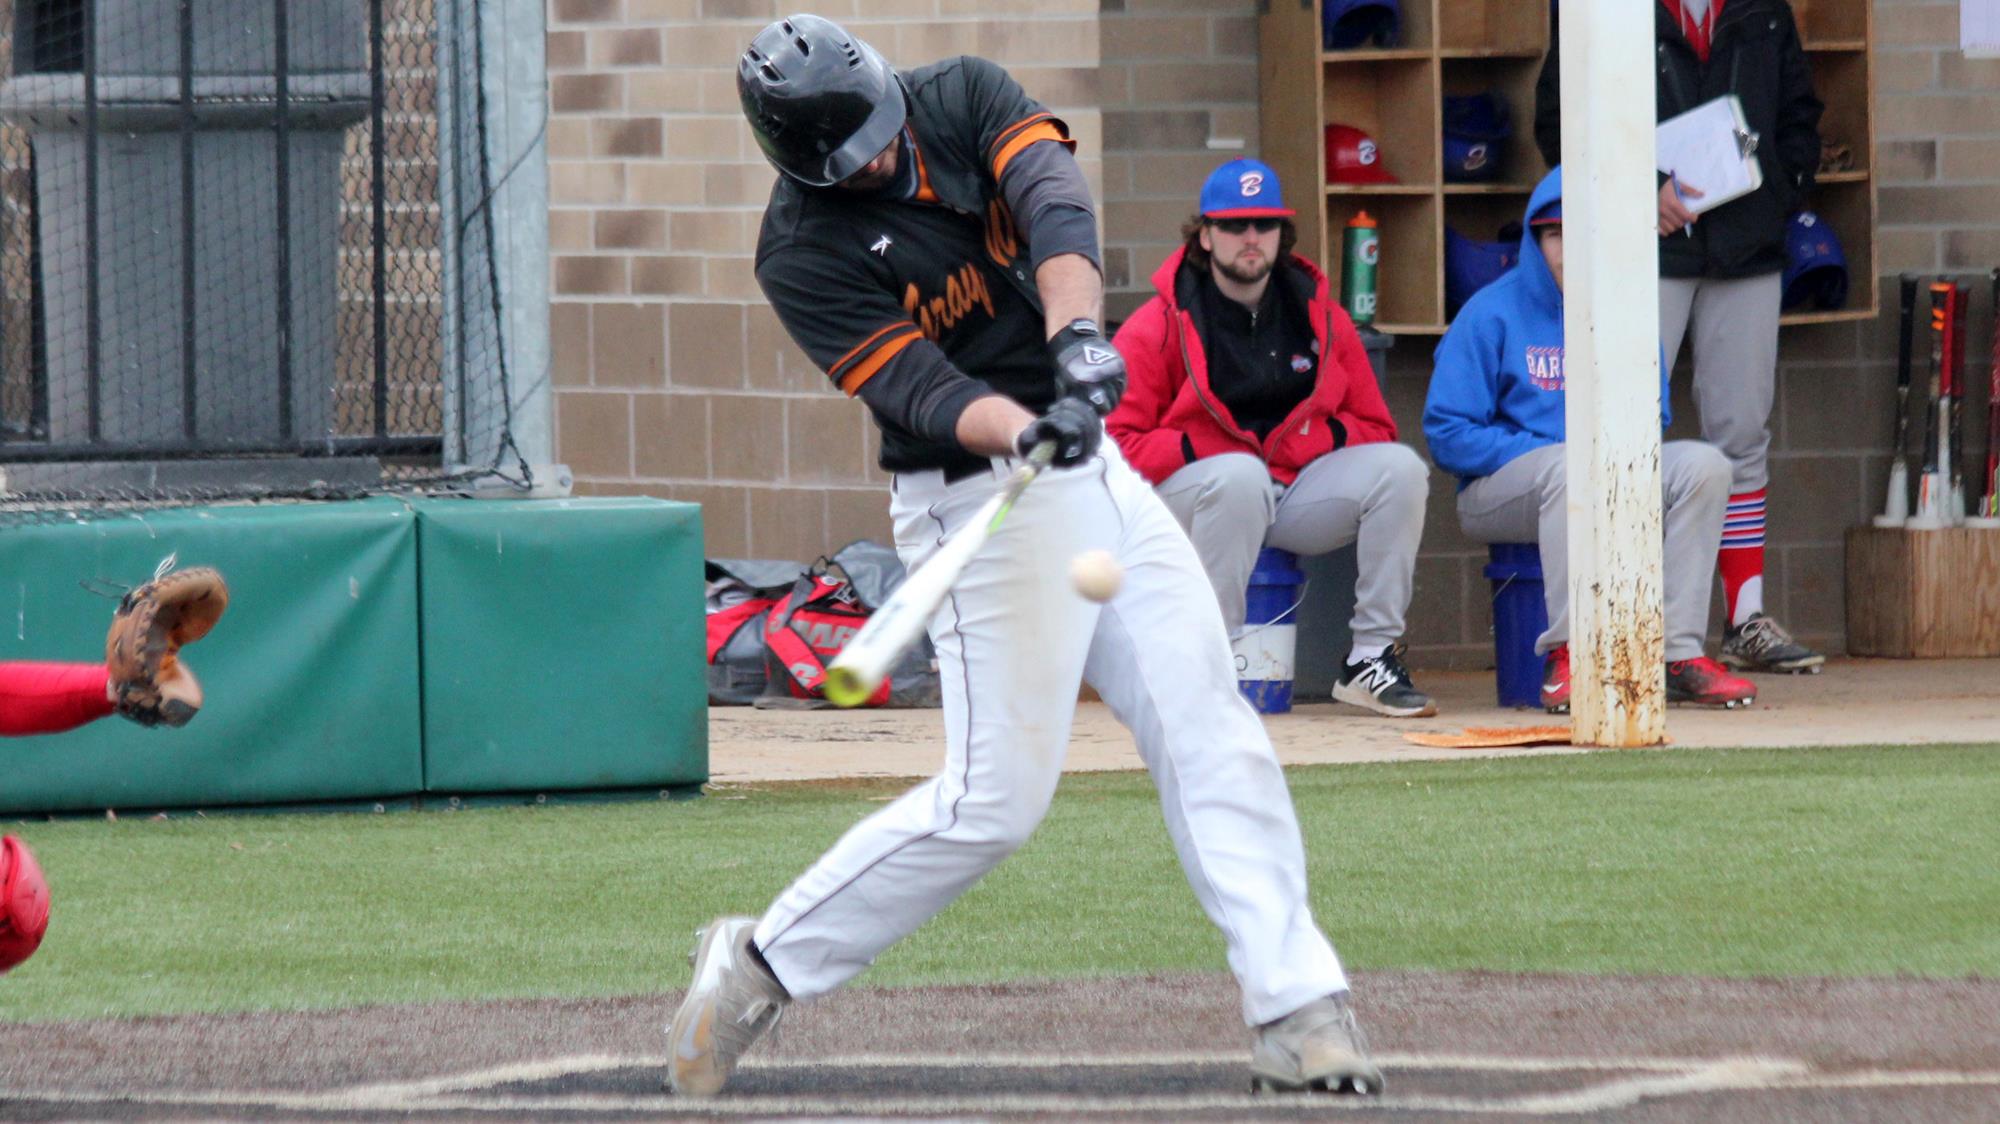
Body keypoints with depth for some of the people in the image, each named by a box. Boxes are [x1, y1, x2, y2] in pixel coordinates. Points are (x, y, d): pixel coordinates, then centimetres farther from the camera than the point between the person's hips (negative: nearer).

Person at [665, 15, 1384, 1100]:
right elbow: (915, 386, -24)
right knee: (994, 799, -8)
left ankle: (1297, 1010, 2)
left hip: (1098, 471, 6)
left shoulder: (962, 97, -2)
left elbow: (1054, 201, -19)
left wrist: (1075, 335, -37)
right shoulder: (804, 254, -15)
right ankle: (758, 964, 5)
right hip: (985, 507, -6)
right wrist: (1022, 433, -44)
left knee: (1209, 732, 0)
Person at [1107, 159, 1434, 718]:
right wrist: (1200, 450, -18)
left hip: (1298, 492, 4)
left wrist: (1314, 437, -7)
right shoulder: (1156, 328, -3)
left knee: (1400, 468, -17)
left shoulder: (1323, 319, 9)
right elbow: (1113, 440, -9)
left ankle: (1372, 658, -16)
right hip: (1187, 495, -4)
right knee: (1239, 474, -38)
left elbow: (1375, 430, 13)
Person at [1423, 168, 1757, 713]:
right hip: (1499, 492, -5)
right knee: (1571, 468, -37)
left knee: (1704, 464, -18)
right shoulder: (1492, 314, -3)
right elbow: (1448, 434, -8)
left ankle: (1680, 654, -26)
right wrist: (1543, 453, -18)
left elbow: (1650, 419, 14)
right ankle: (1567, 656, -38)